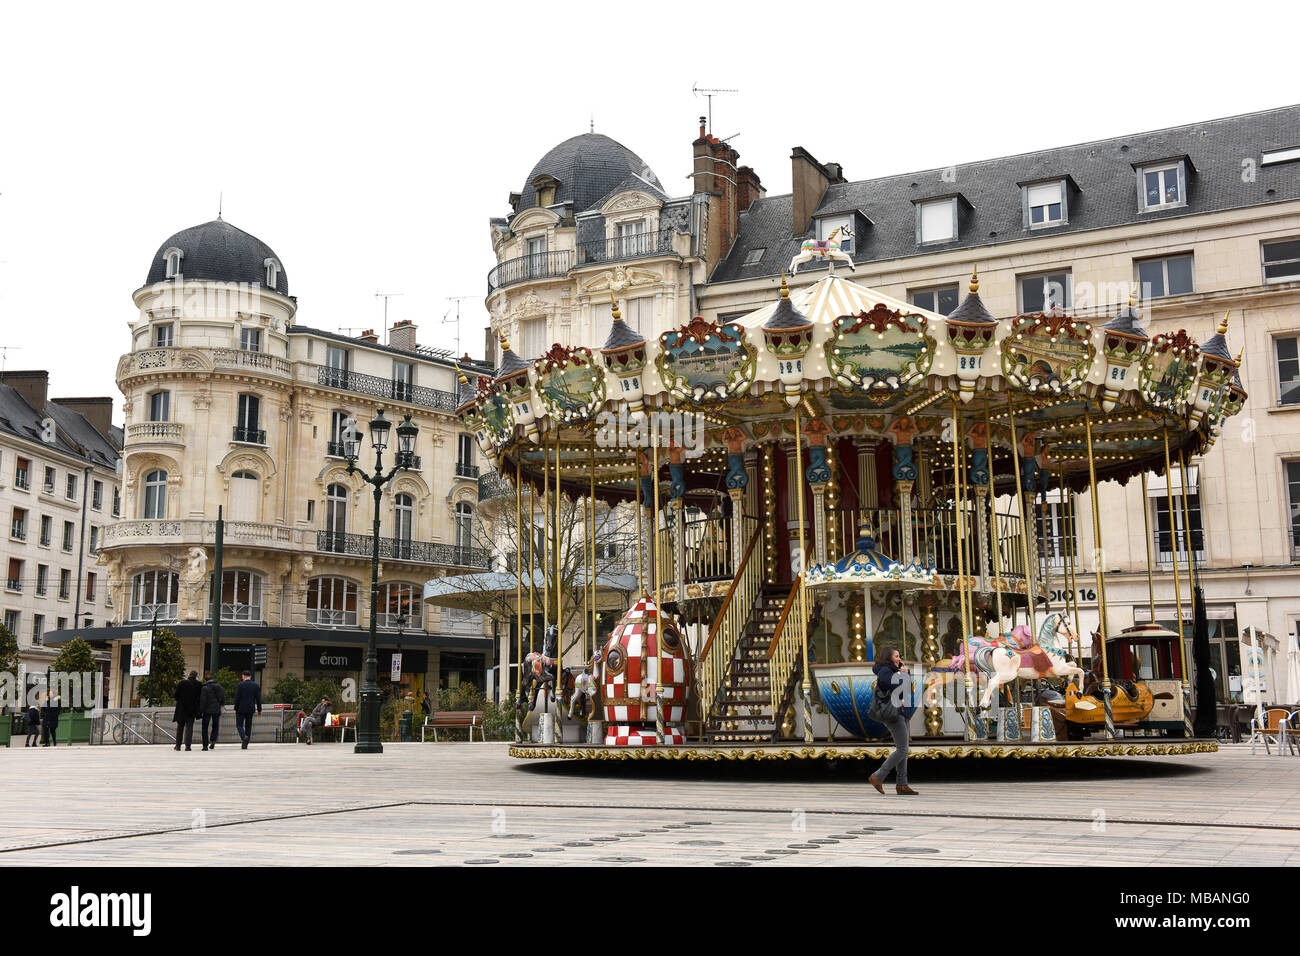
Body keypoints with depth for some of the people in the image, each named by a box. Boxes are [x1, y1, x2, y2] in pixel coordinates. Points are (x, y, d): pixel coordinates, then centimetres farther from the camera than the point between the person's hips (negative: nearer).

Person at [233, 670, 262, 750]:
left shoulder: (240, 684, -7)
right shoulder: (256, 686, 3)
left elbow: (237, 697, -9)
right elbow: (258, 699, 3)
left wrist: (235, 708, -1)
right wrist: (259, 710, 9)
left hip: (241, 708, -3)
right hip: (250, 709, 3)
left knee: (239, 725, 4)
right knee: (248, 726, 9)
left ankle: (244, 737, -24)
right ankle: (245, 745, 7)